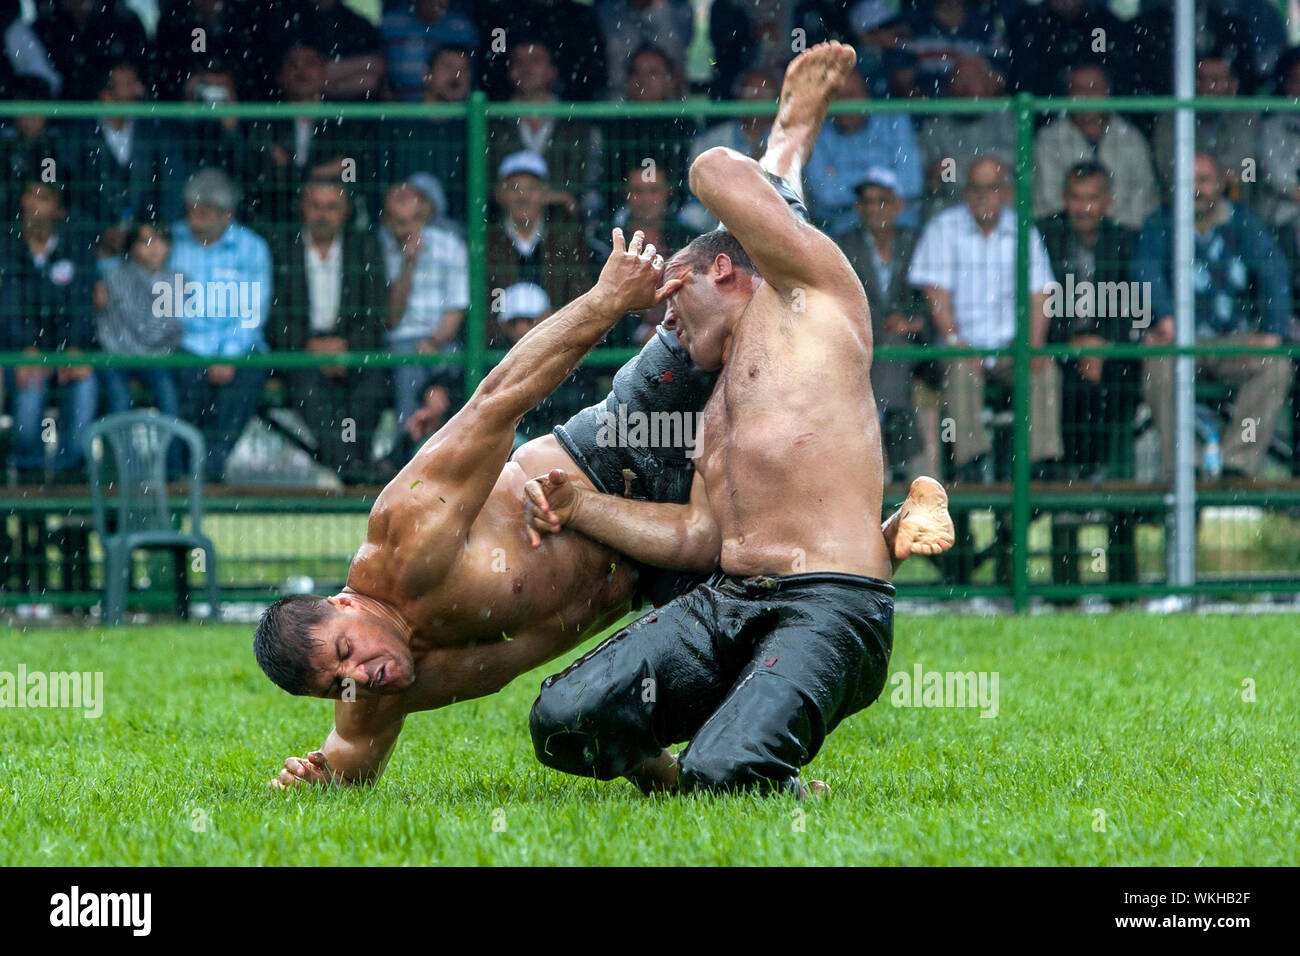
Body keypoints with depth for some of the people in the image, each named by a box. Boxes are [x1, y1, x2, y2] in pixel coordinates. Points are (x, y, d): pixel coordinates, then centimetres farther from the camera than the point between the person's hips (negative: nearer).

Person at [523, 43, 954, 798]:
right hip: (723, 604, 7)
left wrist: (791, 138, 28)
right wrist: (580, 507, 13)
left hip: (828, 608, -7)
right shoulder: (720, 406, 32)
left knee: (723, 778, -29)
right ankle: (659, 773, 15)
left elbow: (717, 172, 8)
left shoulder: (812, 296, 10)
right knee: (564, 723, -16)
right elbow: (701, 536, 20)